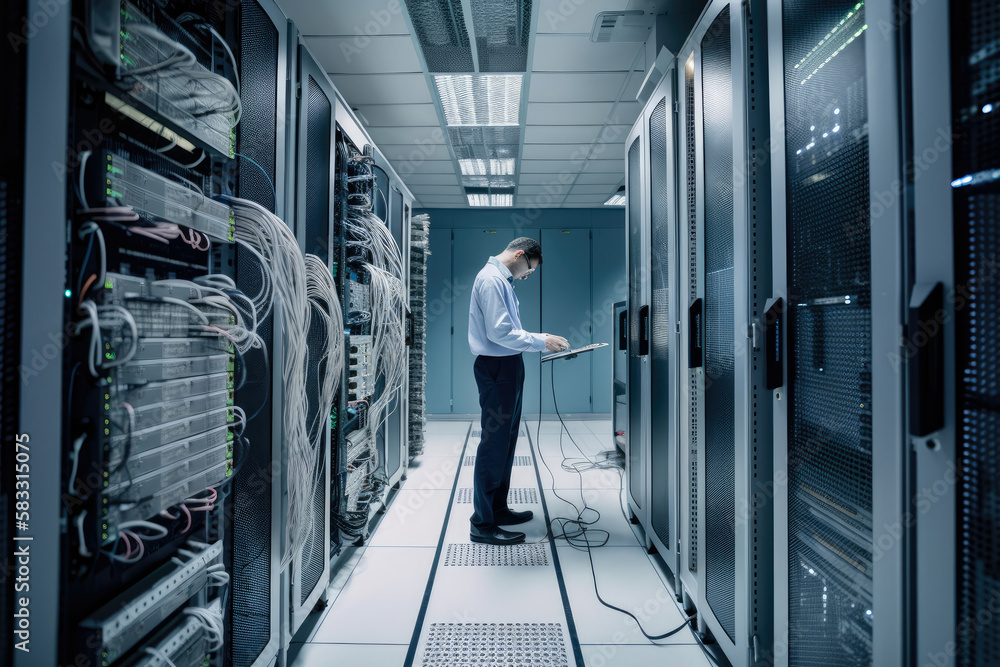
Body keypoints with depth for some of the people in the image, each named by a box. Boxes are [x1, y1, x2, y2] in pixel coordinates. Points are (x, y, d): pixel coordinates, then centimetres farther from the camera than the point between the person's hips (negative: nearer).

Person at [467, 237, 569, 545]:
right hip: (496, 367, -11)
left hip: (508, 365, 11)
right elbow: (499, 333, -21)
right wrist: (541, 342, -14)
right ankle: (482, 524, 4)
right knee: (494, 444, -6)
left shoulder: (503, 280, 19)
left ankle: (498, 509, 29)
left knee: (506, 441, 16)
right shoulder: (491, 280, -14)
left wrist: (540, 338, 11)